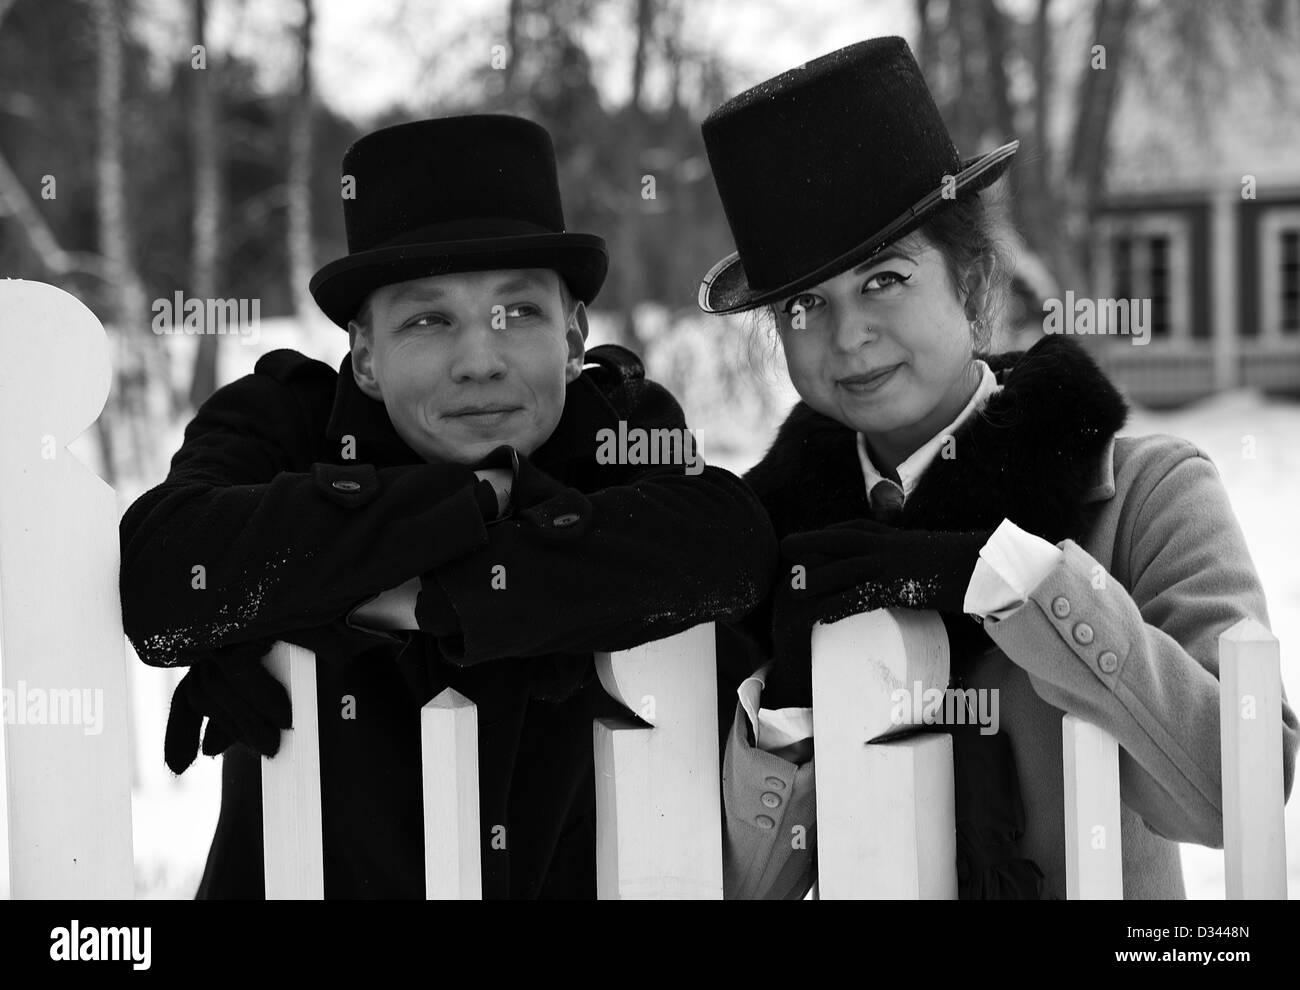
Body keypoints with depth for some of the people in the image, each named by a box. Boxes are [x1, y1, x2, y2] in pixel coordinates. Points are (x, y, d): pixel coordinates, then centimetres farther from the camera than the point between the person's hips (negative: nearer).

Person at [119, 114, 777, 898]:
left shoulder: (621, 417, 2)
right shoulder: (282, 419, -3)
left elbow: (732, 546, -19)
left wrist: (421, 599, -21)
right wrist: (475, 500, -17)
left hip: (570, 877, 1)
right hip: (311, 877, -1)